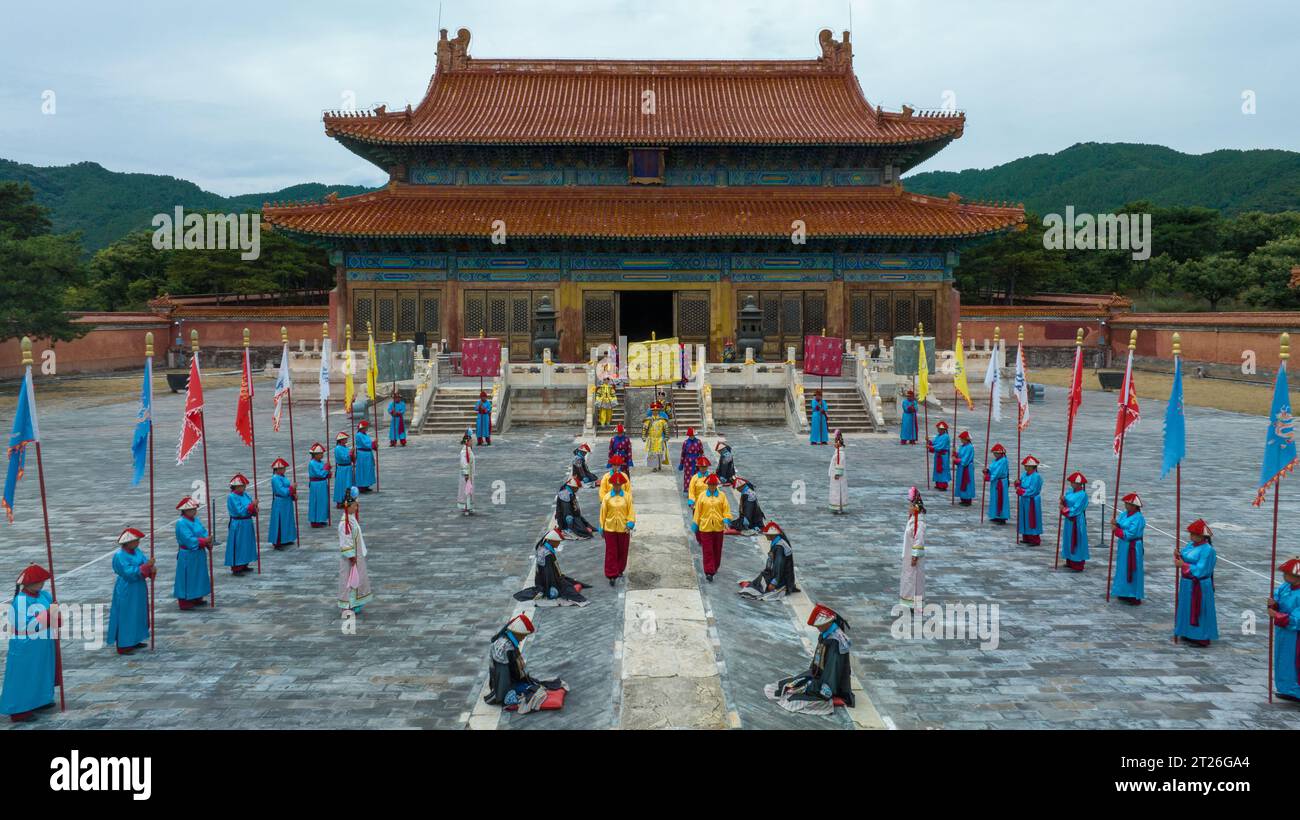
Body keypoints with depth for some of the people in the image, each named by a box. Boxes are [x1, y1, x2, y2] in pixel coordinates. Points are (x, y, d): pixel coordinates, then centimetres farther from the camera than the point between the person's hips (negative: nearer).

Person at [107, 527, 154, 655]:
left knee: (138, 615, 16)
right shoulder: (119, 556, -19)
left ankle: (134, 641, 28)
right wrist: (146, 566, -30)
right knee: (126, 617, -2)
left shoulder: (137, 551, 4)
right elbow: (129, 573, -26)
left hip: (139, 589, 8)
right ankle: (123, 646, 4)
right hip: (126, 591, -8)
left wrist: (151, 568, -24)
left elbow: (146, 562, -2)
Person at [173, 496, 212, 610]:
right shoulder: (181, 523, -19)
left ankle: (196, 598, 29)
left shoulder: (196, 520, 7)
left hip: (199, 554, 9)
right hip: (187, 555, -9)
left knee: (198, 576, 16)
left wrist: (208, 543, -15)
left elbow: (204, 533, 3)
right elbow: (190, 540, -25)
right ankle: (184, 601, 8)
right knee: (187, 578, -1)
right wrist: (205, 541, -22)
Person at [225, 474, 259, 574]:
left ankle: (244, 565, 26)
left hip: (247, 524, 8)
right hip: (238, 525, -8)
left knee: (247, 545, 14)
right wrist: (252, 505, -22)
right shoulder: (232, 497, -15)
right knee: (238, 546, -3)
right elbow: (241, 511, -22)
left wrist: (254, 509, -13)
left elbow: (252, 510, 8)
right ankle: (235, 568, 3)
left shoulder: (245, 495, 6)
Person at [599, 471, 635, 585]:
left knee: (622, 551, 12)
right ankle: (611, 575, 1)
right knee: (611, 552, -1)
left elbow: (631, 511, -1)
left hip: (623, 529, 1)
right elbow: (603, 513, 3)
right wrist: (602, 528, 4)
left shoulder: (627, 497, -1)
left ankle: (620, 570, 32)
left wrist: (630, 524, -12)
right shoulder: (607, 497, -2)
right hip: (610, 528, -1)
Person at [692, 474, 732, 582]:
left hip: (718, 527, 2)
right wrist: (695, 524, 4)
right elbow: (698, 510, 3)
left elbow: (726, 509, 4)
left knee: (717, 549, 13)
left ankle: (715, 568, 32)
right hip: (705, 527, -2)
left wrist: (726, 520, -12)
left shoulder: (721, 496, 3)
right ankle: (709, 572, -7)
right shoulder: (702, 496, 0)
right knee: (707, 550, -5)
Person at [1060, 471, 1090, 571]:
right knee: (1069, 540, 14)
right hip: (1069, 520, 8)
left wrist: (1064, 510, -11)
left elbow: (1075, 510, -20)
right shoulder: (1070, 492, 6)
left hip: (1077, 522, -8)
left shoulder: (1082, 495, -17)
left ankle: (1078, 565, 3)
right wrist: (1063, 500, -11)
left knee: (1077, 542, -3)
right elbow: (1066, 504, 10)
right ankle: (1070, 562, 25)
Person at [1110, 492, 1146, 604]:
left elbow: (1129, 534, -24)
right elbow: (1118, 524, 7)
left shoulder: (1138, 518, -20)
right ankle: (1125, 593, 28)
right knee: (1123, 569, 16)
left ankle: (1135, 597, 6)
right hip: (1123, 546, 9)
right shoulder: (1124, 514, 5)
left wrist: (1116, 530, -21)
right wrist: (1115, 524, -15)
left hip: (1132, 548, -9)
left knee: (1132, 572, -2)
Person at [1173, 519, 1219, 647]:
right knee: (1187, 609, 16)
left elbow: (1200, 570, -24)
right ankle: (1189, 634, 29)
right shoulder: (1191, 546, 6)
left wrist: (1183, 565, -21)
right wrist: (1178, 555, -9)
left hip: (1199, 586, -8)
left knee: (1199, 611, 0)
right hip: (1187, 583, 8)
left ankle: (1202, 638, 9)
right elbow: (1184, 559, 10)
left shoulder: (1207, 550, -19)